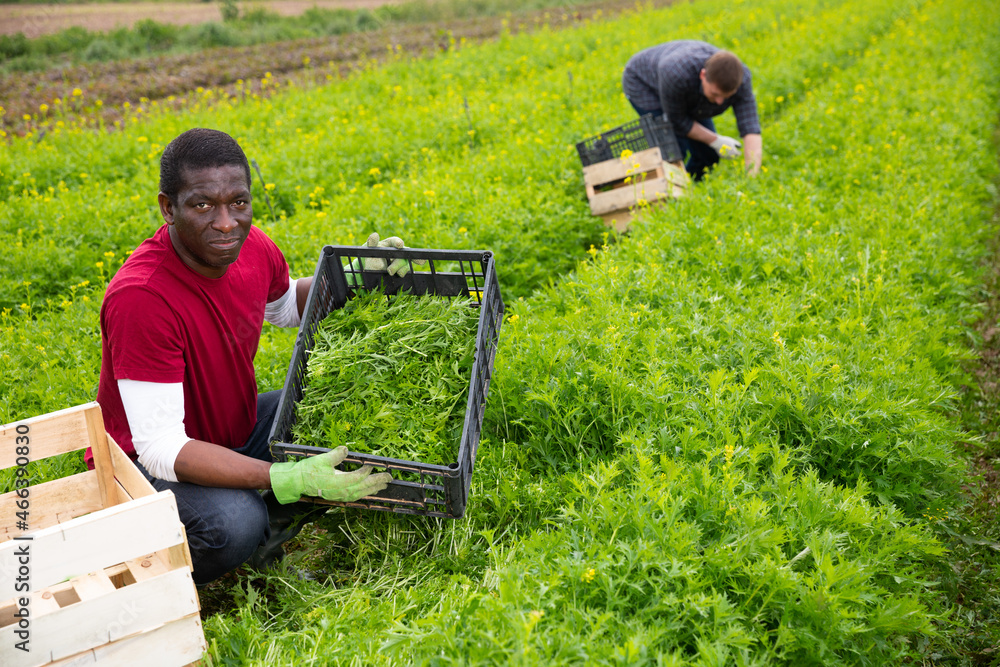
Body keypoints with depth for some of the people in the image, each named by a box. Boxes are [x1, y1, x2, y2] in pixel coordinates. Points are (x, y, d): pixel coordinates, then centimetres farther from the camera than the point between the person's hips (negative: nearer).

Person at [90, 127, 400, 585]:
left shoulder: (252, 247, -11)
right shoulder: (140, 298, -33)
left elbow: (285, 306, 14)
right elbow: (161, 448, -33)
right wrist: (286, 480, -42)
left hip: (237, 428, 7)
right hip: (148, 461, -7)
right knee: (233, 522, -35)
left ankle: (268, 532, 5)